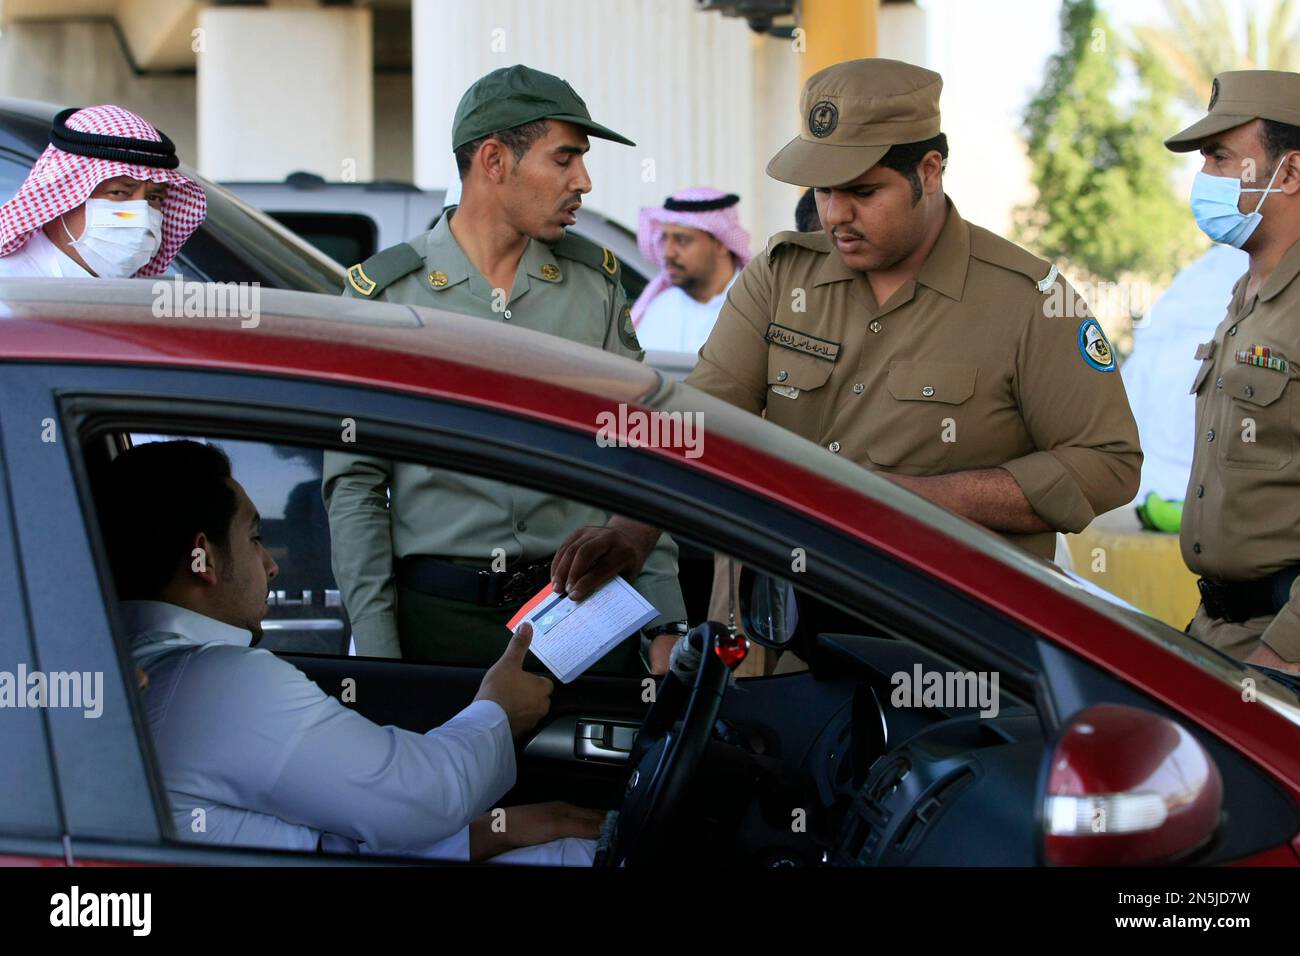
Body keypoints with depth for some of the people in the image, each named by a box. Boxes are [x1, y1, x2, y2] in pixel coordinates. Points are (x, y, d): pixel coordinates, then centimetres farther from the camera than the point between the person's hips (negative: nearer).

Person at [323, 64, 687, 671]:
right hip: (439, 615, -2)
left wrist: (666, 622, 2)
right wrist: (375, 647, -7)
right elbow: (354, 481, 0)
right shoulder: (383, 292, 0)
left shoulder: (595, 281, 9)